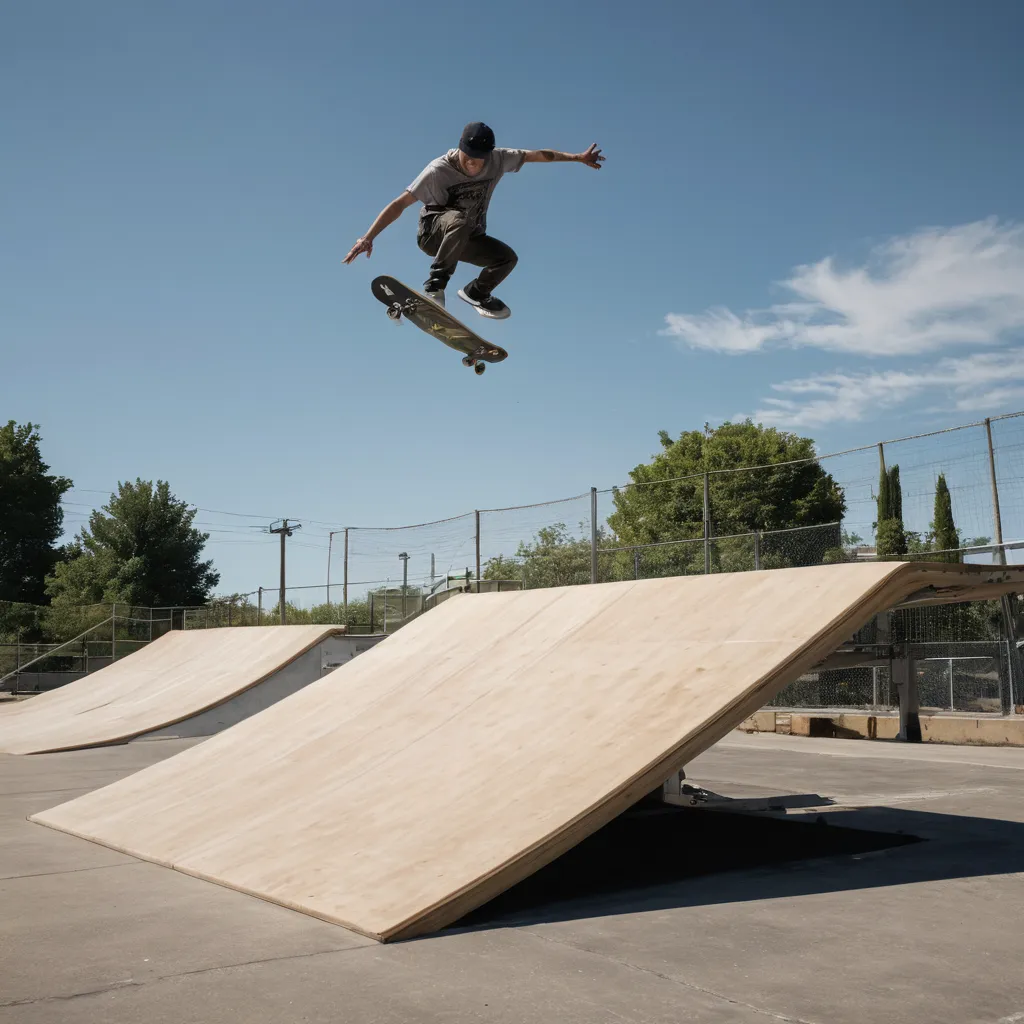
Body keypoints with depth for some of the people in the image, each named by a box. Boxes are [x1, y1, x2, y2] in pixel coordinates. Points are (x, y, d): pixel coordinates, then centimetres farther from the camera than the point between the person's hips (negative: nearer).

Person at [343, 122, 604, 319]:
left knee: (508, 258, -16)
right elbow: (400, 204, -28)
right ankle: (434, 285, -24)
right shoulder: (438, 170, -25)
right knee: (460, 219, -38)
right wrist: (368, 238, -36)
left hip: (468, 239, 6)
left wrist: (578, 157, 1)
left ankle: (476, 292, 15)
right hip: (433, 233, -5)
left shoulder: (497, 160, -12)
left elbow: (537, 155, -2)